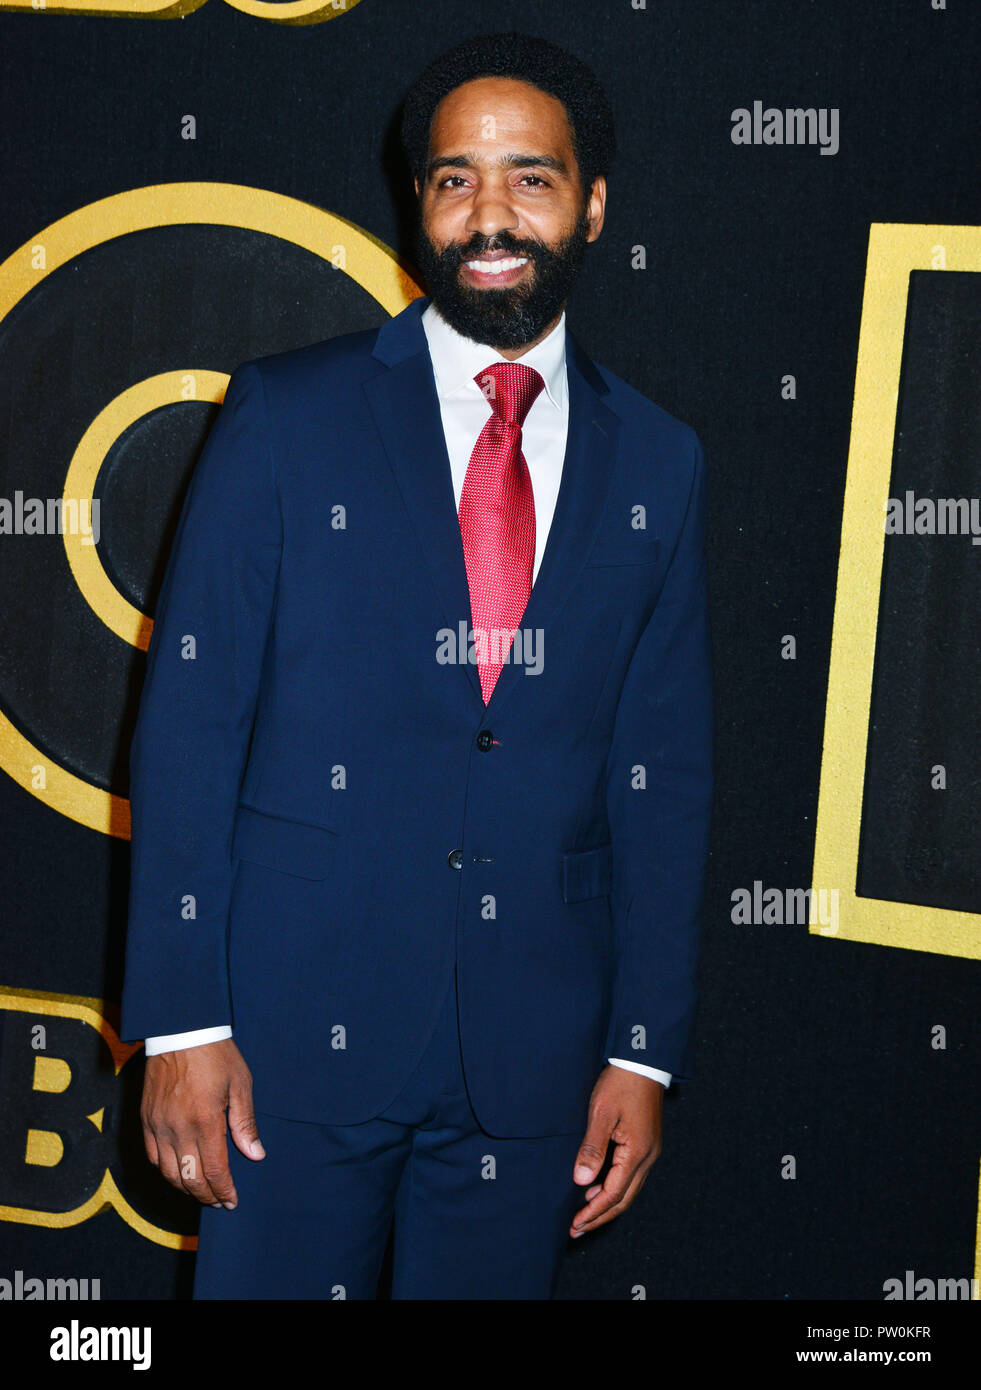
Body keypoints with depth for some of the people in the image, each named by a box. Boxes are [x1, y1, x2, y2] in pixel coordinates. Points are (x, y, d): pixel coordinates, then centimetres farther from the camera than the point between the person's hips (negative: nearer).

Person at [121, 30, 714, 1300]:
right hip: (297, 1022, -2)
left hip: (533, 1051, 2)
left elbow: (663, 777, 7)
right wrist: (181, 1021, -8)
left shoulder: (655, 464, 6)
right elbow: (186, 728, -4)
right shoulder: (287, 416, -2)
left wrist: (644, 1051, 2)